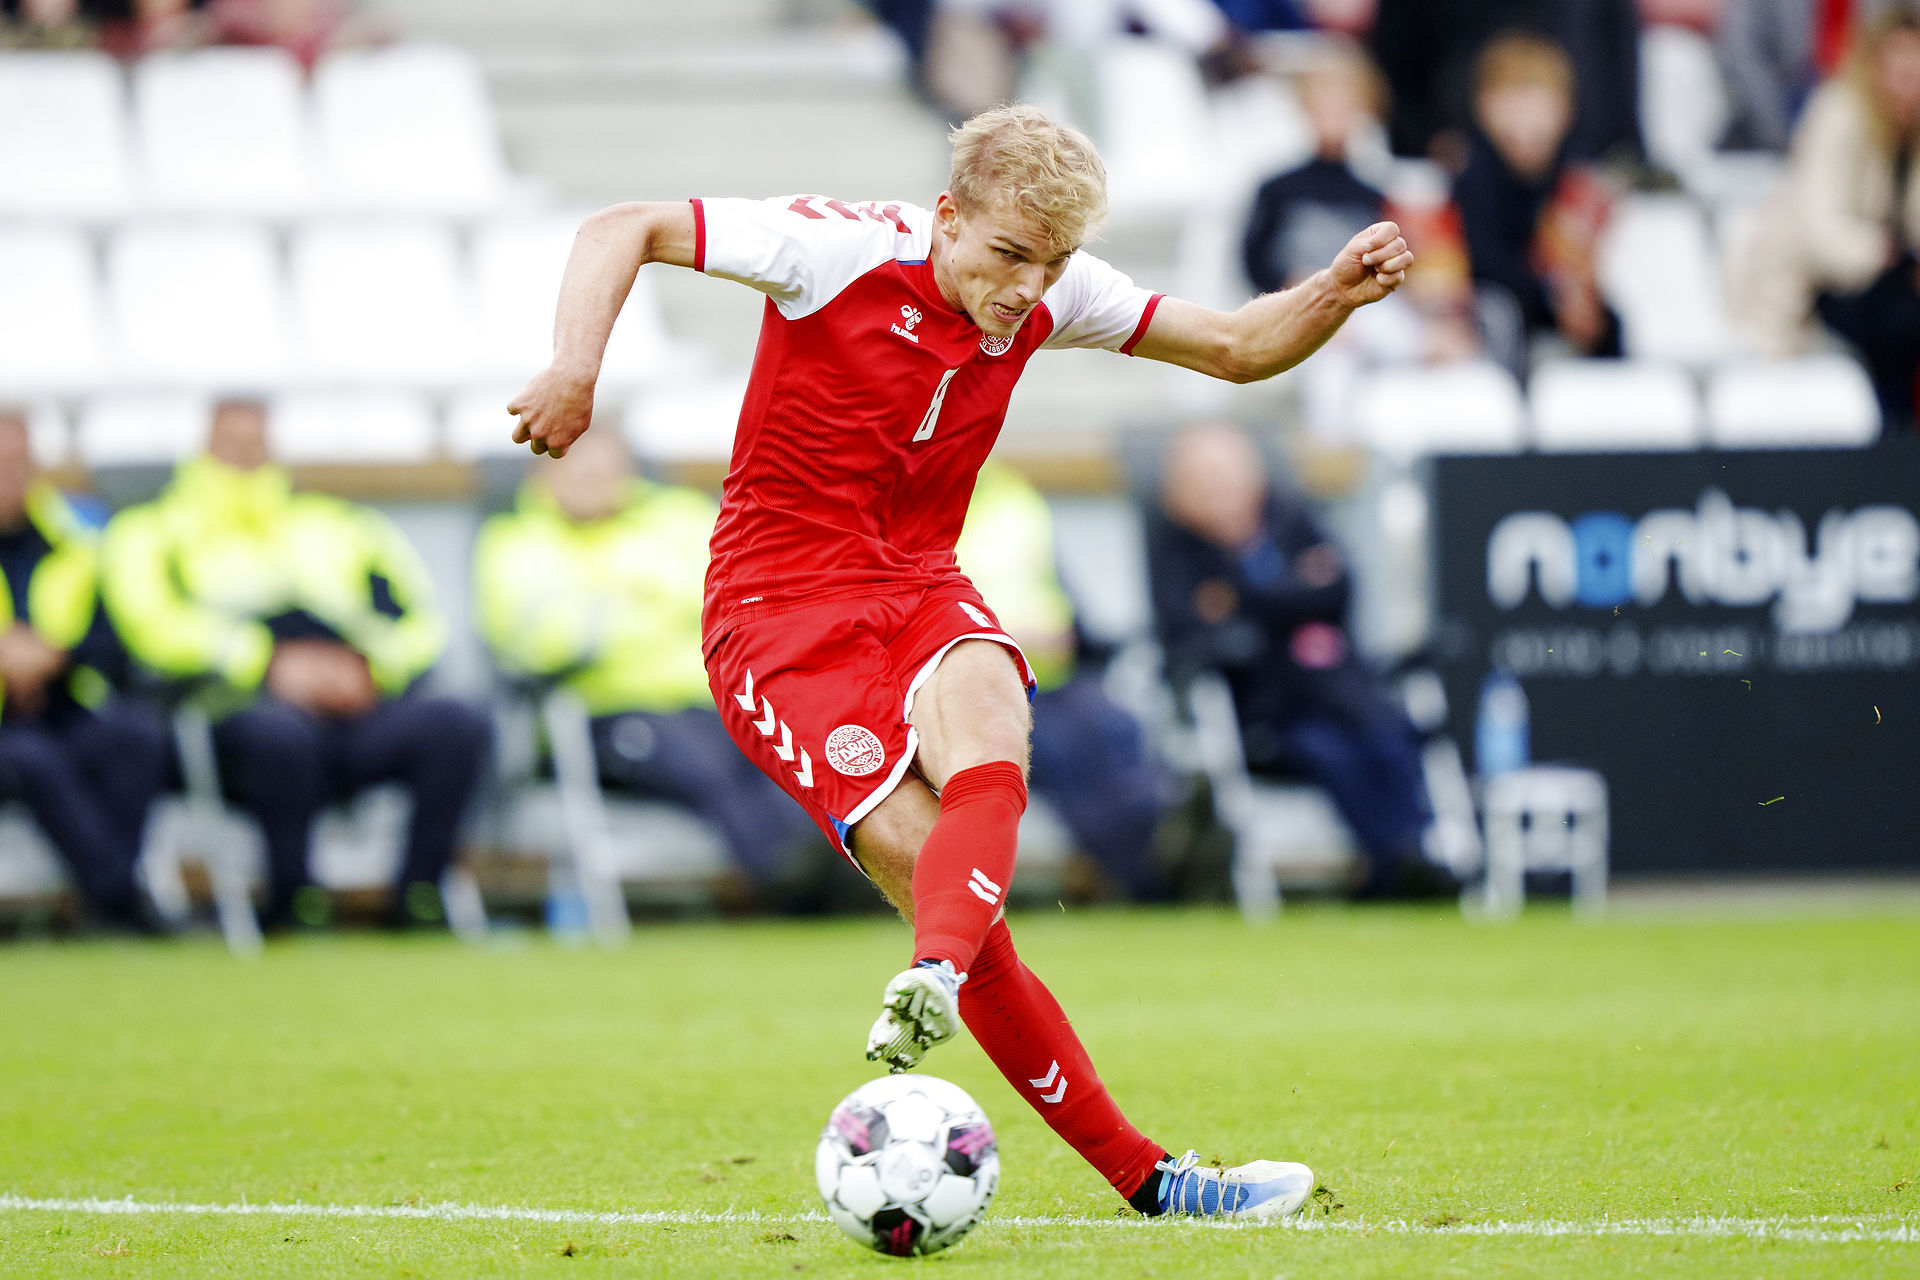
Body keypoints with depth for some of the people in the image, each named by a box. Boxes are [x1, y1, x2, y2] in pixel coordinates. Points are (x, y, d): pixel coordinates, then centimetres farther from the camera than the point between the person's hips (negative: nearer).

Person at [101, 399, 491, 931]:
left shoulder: (338, 525, 30)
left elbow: (420, 622, 19)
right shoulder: (152, 532, 20)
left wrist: (366, 667, -4)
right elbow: (155, 623, -1)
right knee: (277, 733, -41)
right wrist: (273, 663, -11)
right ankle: (292, 901, -23)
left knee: (461, 725, -27)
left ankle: (418, 899, -18)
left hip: (359, 703, 3)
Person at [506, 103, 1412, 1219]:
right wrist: (576, 370, -26)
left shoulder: (1048, 296, 0)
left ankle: (933, 982, -59)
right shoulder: (839, 250, -15)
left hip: (920, 588, 5)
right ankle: (1141, 1175, -17)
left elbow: (1235, 349, 9)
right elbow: (620, 232, -10)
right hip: (778, 613, -5)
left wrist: (1339, 294, -11)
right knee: (937, 868, -20)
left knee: (986, 722, -34)